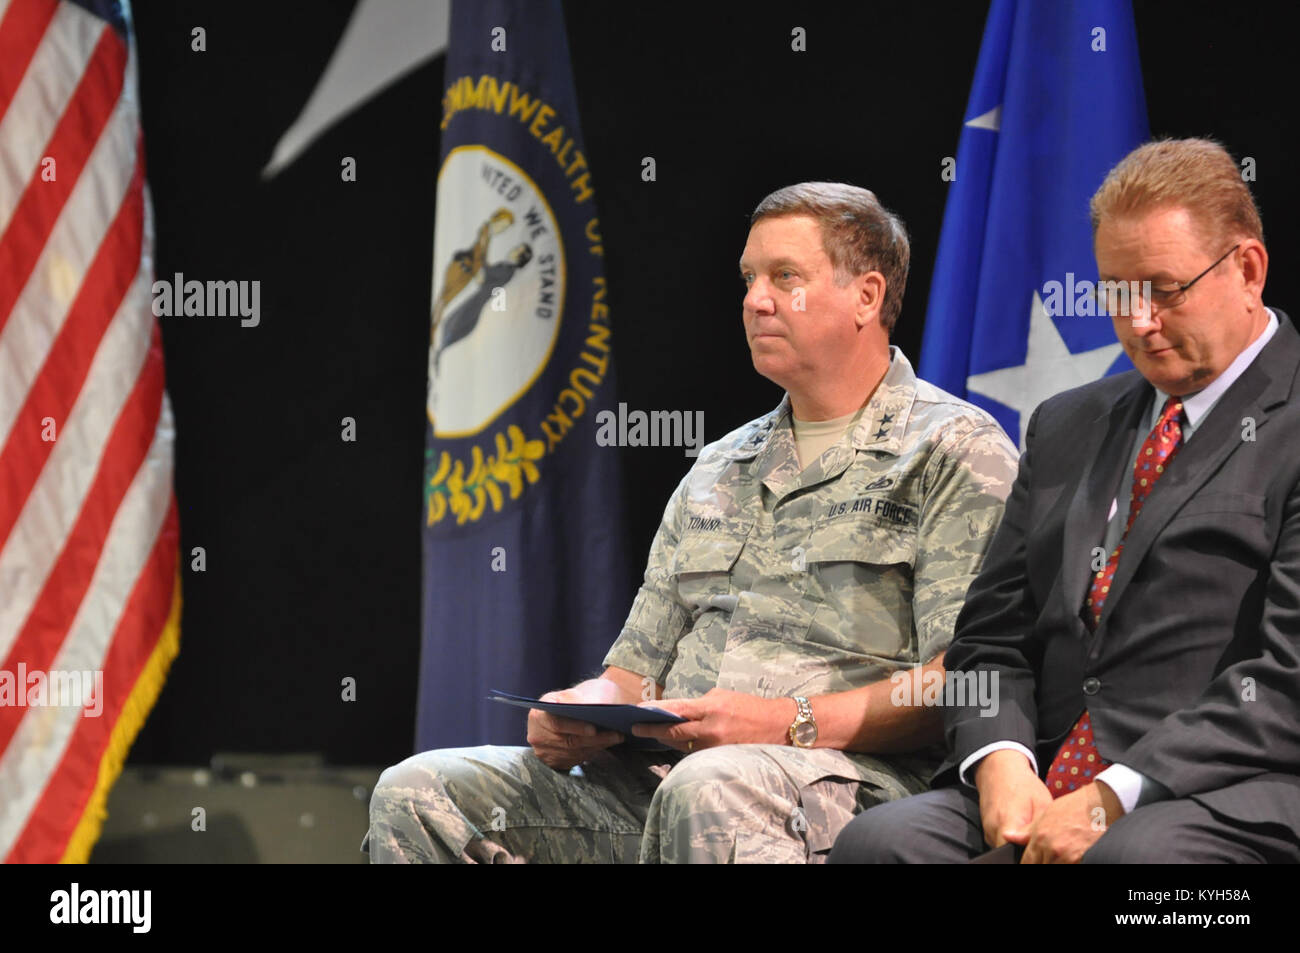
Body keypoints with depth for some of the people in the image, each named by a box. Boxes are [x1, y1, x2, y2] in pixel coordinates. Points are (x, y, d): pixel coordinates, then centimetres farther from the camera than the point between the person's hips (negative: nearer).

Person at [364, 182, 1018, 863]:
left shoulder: (956, 450, 4)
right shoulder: (720, 468, 28)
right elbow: (637, 671, 26)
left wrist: (792, 723, -20)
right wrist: (585, 710, 1)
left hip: (841, 776, -7)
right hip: (653, 773, 7)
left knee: (709, 793, -43)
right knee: (416, 795, -12)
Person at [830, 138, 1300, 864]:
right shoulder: (1066, 428, 24)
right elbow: (991, 638, 21)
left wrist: (1113, 799, -16)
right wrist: (1000, 761, -2)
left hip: (1227, 799, -5)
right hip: (1044, 783, 6)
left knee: (1132, 855, -39)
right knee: (876, 840, -24)